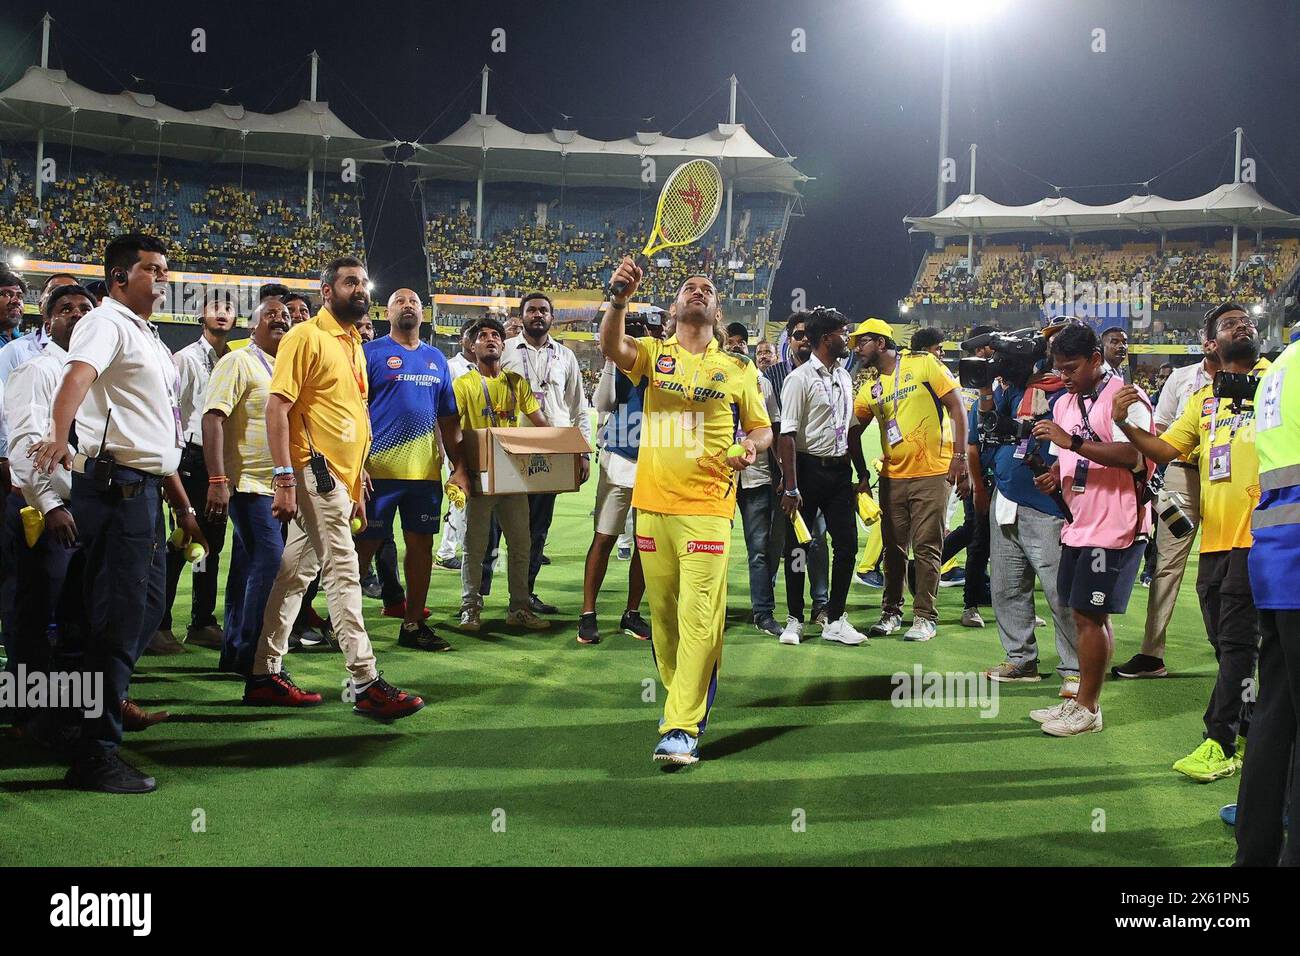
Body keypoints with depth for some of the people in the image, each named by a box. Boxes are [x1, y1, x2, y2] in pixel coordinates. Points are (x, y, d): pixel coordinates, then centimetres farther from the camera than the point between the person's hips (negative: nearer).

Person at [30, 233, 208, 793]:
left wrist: (183, 506, 25)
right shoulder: (107, 323, -5)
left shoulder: (151, 340, 23)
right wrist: (58, 436, -48)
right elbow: (79, 374, -28)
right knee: (119, 618, -8)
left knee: (146, 613, 16)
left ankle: (103, 704, 29)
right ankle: (96, 756, -2)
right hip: (116, 485, -10)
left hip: (146, 489, 10)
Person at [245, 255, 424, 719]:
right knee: (343, 572, -9)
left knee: (296, 573, 11)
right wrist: (284, 478, -21)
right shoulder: (306, 337, -7)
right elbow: (277, 407, -14)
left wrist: (357, 486, 22)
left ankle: (265, 673, 18)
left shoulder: (354, 345, 18)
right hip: (315, 473, -8)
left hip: (342, 478, 8)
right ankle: (365, 683, -7)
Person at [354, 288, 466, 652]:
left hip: (426, 470, 5)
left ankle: (413, 624, 15)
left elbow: (448, 419, 18)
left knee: (421, 544, 6)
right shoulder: (372, 353, 0)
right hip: (378, 468, -5)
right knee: (366, 545, 0)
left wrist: (458, 466, 10)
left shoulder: (436, 359, 15)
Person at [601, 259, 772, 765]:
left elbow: (761, 426, 17)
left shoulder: (737, 370, 9)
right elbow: (612, 348, -13)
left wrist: (752, 446, -7)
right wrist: (620, 299, -32)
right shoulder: (653, 354, 8)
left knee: (699, 616, -11)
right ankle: (683, 700, 27)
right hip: (652, 502, 2)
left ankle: (681, 727, -10)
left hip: (706, 508, -2)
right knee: (663, 613, 10)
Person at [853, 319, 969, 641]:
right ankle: (891, 612, 23)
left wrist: (959, 456, -11)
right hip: (892, 477, 5)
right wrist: (862, 474, 8)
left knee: (926, 548, -2)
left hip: (931, 473, -5)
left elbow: (956, 407, -5)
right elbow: (854, 431, 16)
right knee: (894, 548, 11)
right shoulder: (870, 388, 9)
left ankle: (925, 617, 7)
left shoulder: (924, 364, -4)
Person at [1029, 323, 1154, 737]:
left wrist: (1072, 441, -27)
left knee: (1091, 615, -5)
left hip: (1115, 527, -8)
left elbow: (1132, 457, -25)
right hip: (1079, 524, 9)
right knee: (1082, 614, 13)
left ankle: (1088, 709, 5)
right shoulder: (1065, 403, 16)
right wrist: (1054, 475, 4)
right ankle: (1079, 701, 23)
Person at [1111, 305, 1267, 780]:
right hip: (1215, 537, 6)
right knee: (1228, 644, 11)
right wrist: (1126, 425, -2)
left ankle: (1220, 741, -2)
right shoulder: (1203, 399, 18)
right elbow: (1165, 449, 14)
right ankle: (1251, 733, 24)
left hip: (1257, 533, -6)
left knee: (1237, 640, -7)